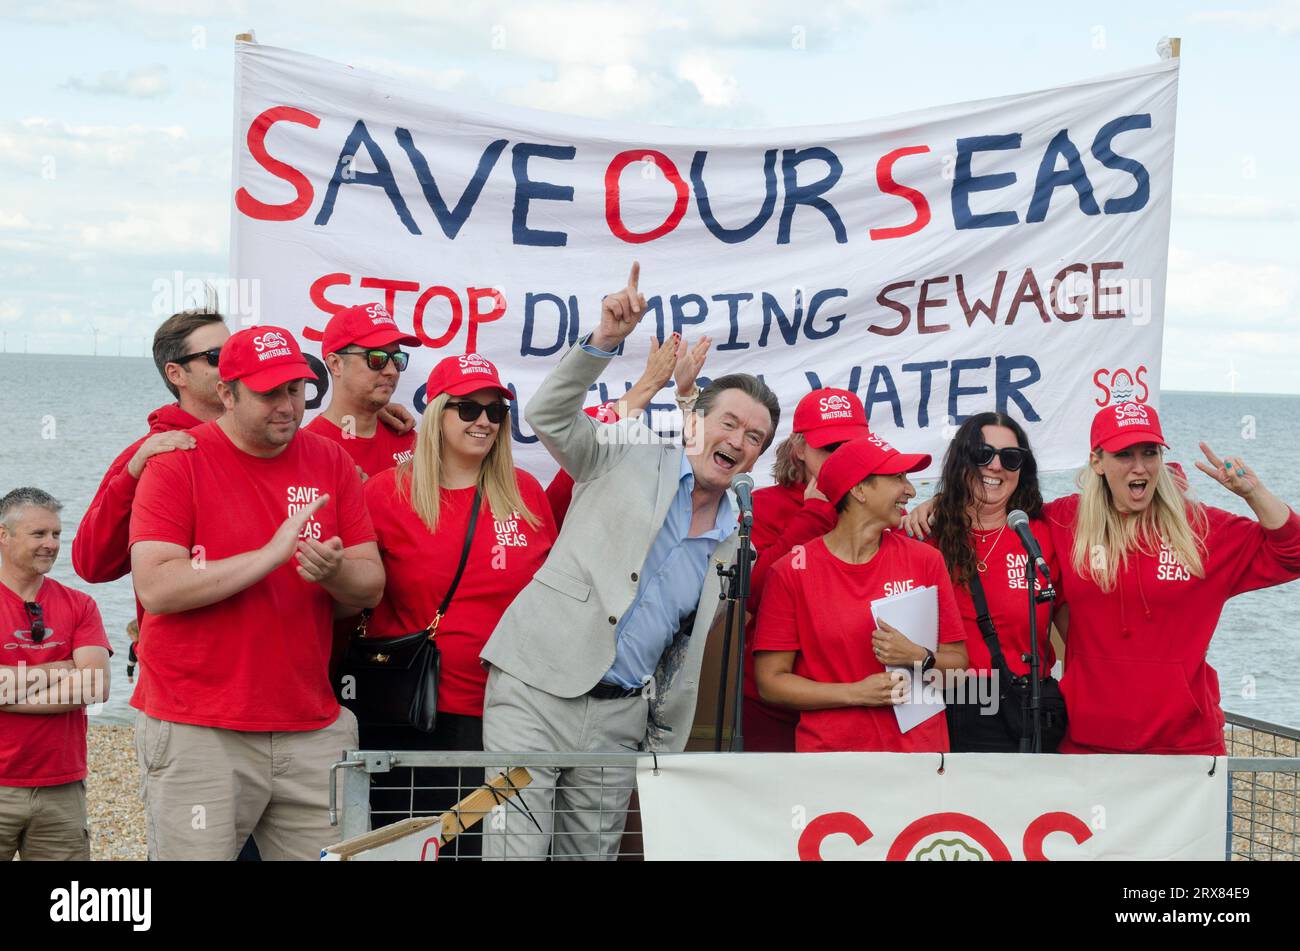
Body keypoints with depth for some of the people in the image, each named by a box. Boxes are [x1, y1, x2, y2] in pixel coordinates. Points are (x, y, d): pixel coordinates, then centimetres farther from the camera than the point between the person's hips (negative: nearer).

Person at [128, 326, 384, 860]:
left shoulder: (331, 463, 10)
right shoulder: (178, 463, -3)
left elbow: (371, 588, 6)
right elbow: (155, 587, -15)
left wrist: (333, 572, -17)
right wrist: (271, 555, -18)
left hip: (313, 732, 4)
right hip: (197, 735, -4)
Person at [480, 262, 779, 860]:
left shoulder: (731, 546, 15)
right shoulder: (631, 459, 4)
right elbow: (548, 414, -9)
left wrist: (666, 750, 16)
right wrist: (604, 341, -22)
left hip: (620, 718, 5)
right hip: (536, 684, -4)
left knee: (593, 853, 6)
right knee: (516, 850, -13)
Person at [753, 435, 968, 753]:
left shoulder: (925, 560, 3)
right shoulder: (792, 571, -4)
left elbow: (958, 664, 6)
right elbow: (770, 681, -6)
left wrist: (918, 658, -14)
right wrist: (857, 693, -14)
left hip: (919, 747, 2)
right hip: (829, 748, -2)